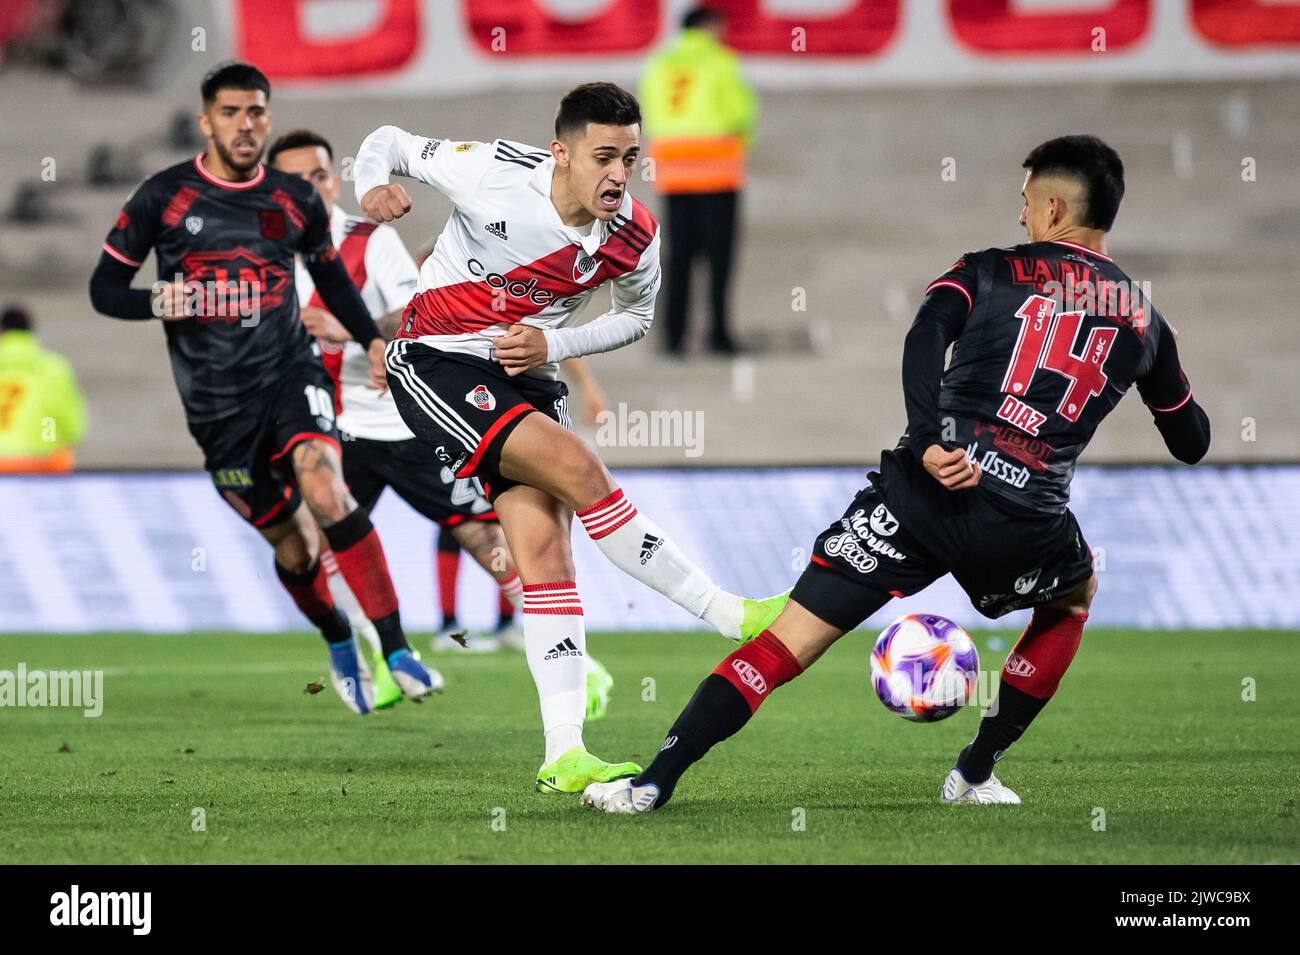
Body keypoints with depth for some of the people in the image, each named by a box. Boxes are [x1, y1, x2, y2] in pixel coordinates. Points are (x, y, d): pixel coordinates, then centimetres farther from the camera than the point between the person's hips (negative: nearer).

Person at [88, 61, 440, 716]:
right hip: (216, 403, 0)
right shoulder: (163, 196, -3)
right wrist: (158, 302, -18)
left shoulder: (296, 201, 5)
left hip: (290, 373, 0)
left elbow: (332, 279, 23)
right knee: (292, 545, 2)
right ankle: (339, 645, 33)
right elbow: (105, 288, 2)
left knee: (324, 492, -27)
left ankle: (397, 653, -24)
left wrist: (371, 340, 7)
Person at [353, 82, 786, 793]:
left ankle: (564, 756, -9)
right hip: (434, 366, -5)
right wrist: (373, 188, -28)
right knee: (578, 468, -23)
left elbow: (635, 316, 13)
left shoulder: (633, 236, -8)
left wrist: (552, 345, -5)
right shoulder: (494, 174, -20)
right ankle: (727, 614, -14)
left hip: (526, 380, 5)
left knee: (546, 548, -8)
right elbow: (389, 143, -4)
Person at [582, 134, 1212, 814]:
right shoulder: (1145, 322, 18)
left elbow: (925, 338, -8)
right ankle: (975, 773, 27)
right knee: (1074, 595, 35)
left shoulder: (991, 272, 14)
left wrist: (927, 443, -19)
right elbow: (1192, 443, 31)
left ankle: (654, 782, -7)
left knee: (787, 642, 2)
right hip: (1024, 523, 1)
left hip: (929, 486, -1)